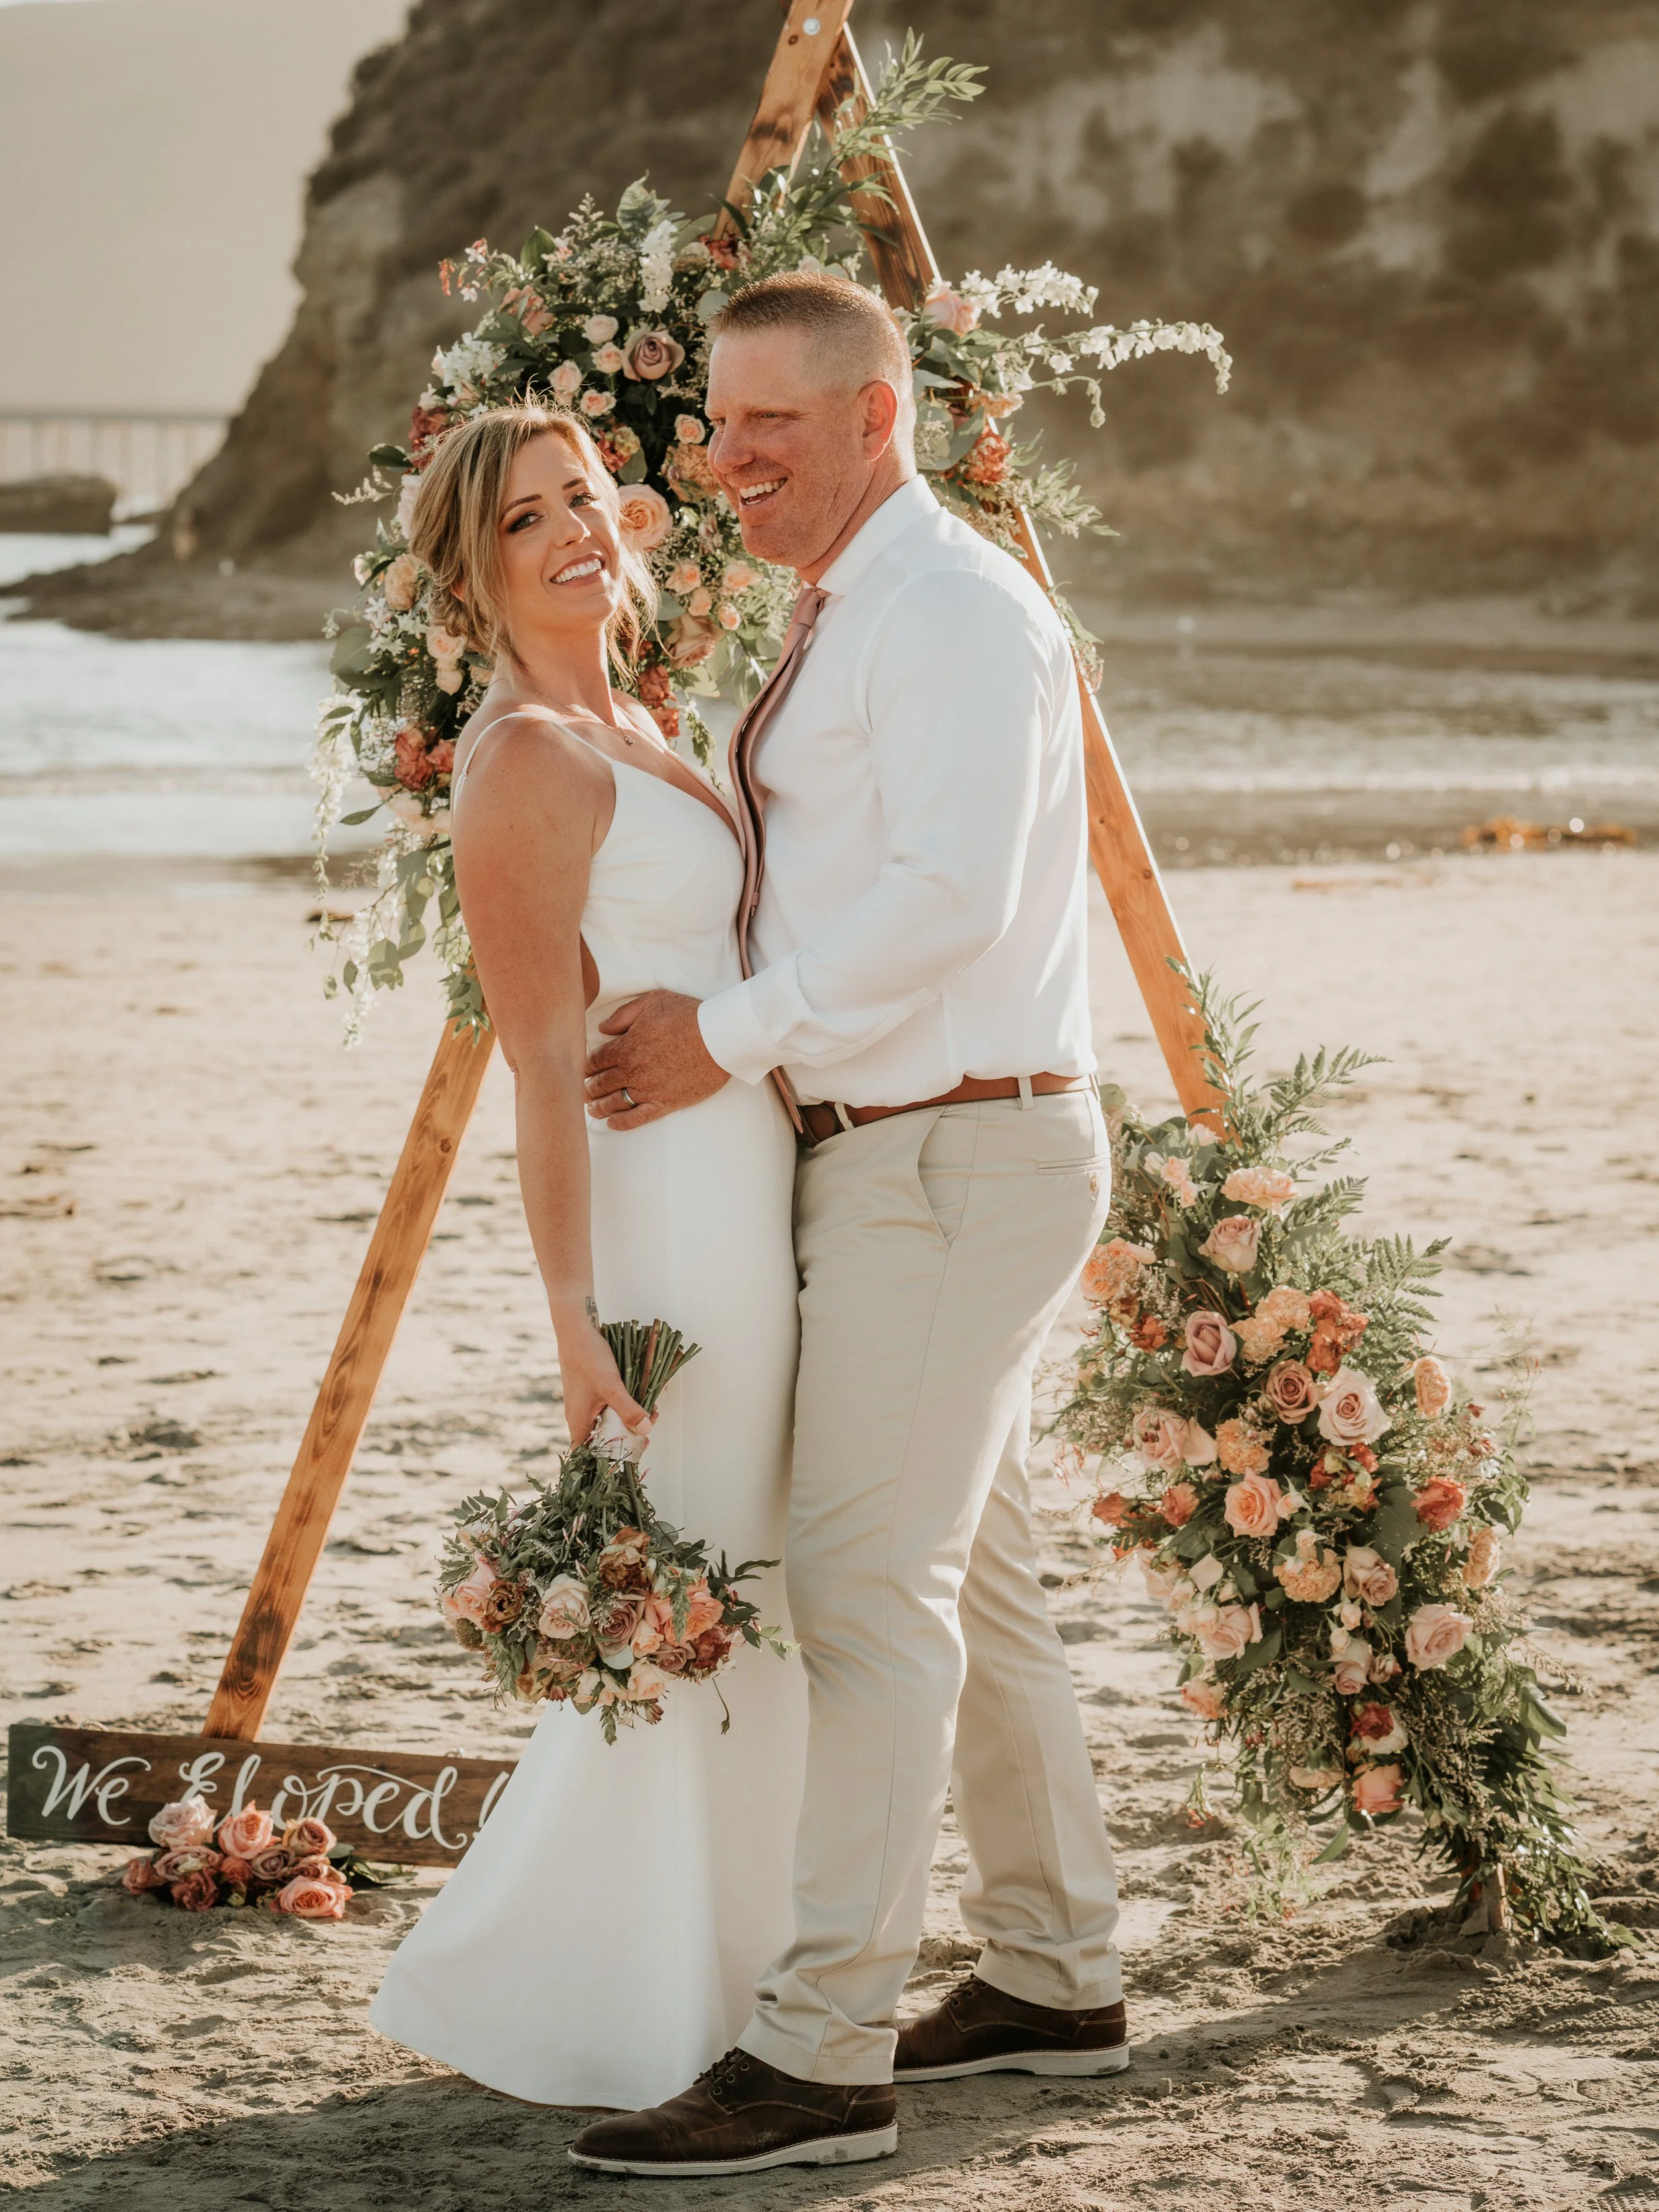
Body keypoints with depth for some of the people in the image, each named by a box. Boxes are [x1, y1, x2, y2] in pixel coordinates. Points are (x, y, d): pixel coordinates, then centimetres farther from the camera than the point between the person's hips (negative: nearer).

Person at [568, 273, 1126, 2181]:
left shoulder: (957, 611, -14)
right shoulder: (840, 617, 18)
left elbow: (948, 892, -24)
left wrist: (731, 1038, -19)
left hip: (960, 1158, -11)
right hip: (884, 1151, 11)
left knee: (867, 1583, -12)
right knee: (967, 1580, 16)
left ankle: (820, 2052, -12)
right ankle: (1054, 1976, 27)